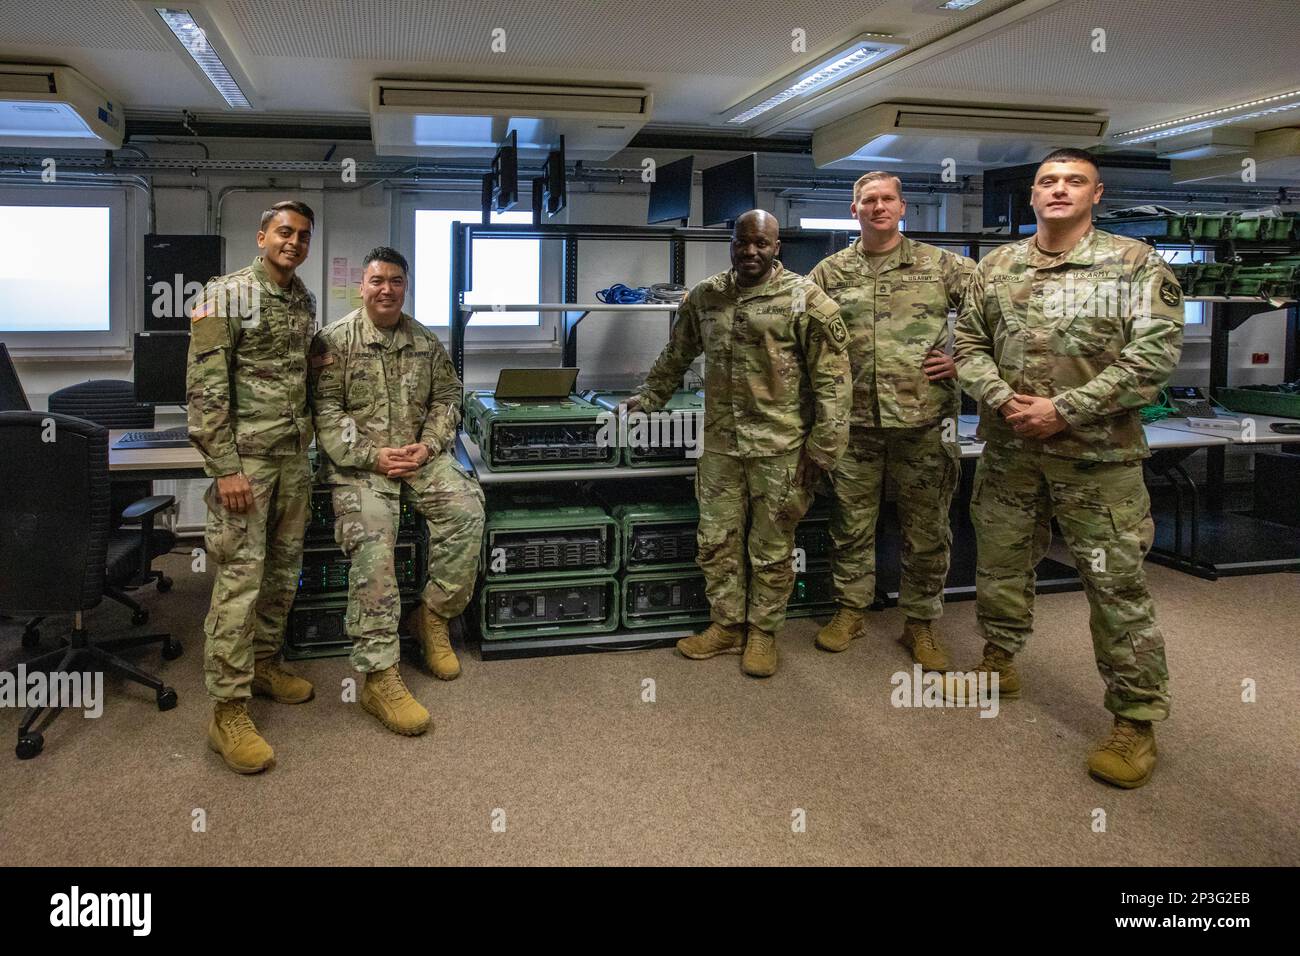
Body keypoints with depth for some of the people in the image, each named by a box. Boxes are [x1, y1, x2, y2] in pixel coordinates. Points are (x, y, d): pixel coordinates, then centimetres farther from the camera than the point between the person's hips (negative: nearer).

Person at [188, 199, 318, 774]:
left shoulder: (304, 301, 14)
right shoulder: (226, 294, -8)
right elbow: (204, 387, -14)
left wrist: (308, 444, 14)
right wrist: (225, 468, -19)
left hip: (294, 455, 7)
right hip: (245, 455, -7)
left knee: (283, 570, 14)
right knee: (239, 577, -8)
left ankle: (263, 664, 30)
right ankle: (228, 710, -2)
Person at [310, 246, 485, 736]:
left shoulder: (426, 341, 12)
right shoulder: (335, 341, -1)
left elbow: (446, 398, 14)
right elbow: (326, 412, -6)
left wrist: (429, 445, -4)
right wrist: (372, 457, -15)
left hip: (419, 455, 4)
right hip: (359, 463, -4)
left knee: (466, 510, -22)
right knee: (372, 543, -26)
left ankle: (433, 616, -3)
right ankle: (378, 675, -24)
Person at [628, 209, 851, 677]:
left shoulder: (806, 299, -8)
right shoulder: (704, 297, 7)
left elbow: (831, 379, -9)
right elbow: (675, 357, 22)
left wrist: (823, 447, -12)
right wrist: (647, 400, 25)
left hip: (780, 447, -4)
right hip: (720, 444, 5)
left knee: (772, 546, 7)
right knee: (716, 541, 11)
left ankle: (763, 631, 23)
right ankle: (726, 625, 27)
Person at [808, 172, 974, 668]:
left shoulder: (940, 265, 4)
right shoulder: (829, 272, 7)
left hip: (924, 419, -1)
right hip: (854, 420, 1)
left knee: (927, 528, 7)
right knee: (852, 523, 11)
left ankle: (920, 623, 22)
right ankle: (850, 609, 28)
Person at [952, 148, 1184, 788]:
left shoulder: (1135, 265, -3)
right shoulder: (995, 267, 8)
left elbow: (1154, 352, -11)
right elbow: (969, 342, 8)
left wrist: (1063, 410, -17)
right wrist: (1002, 399, -12)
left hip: (1098, 453, -4)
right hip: (1008, 450, 4)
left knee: (1117, 585, 0)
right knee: (999, 562, 15)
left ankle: (1137, 719, 13)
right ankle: (1000, 663, 37)